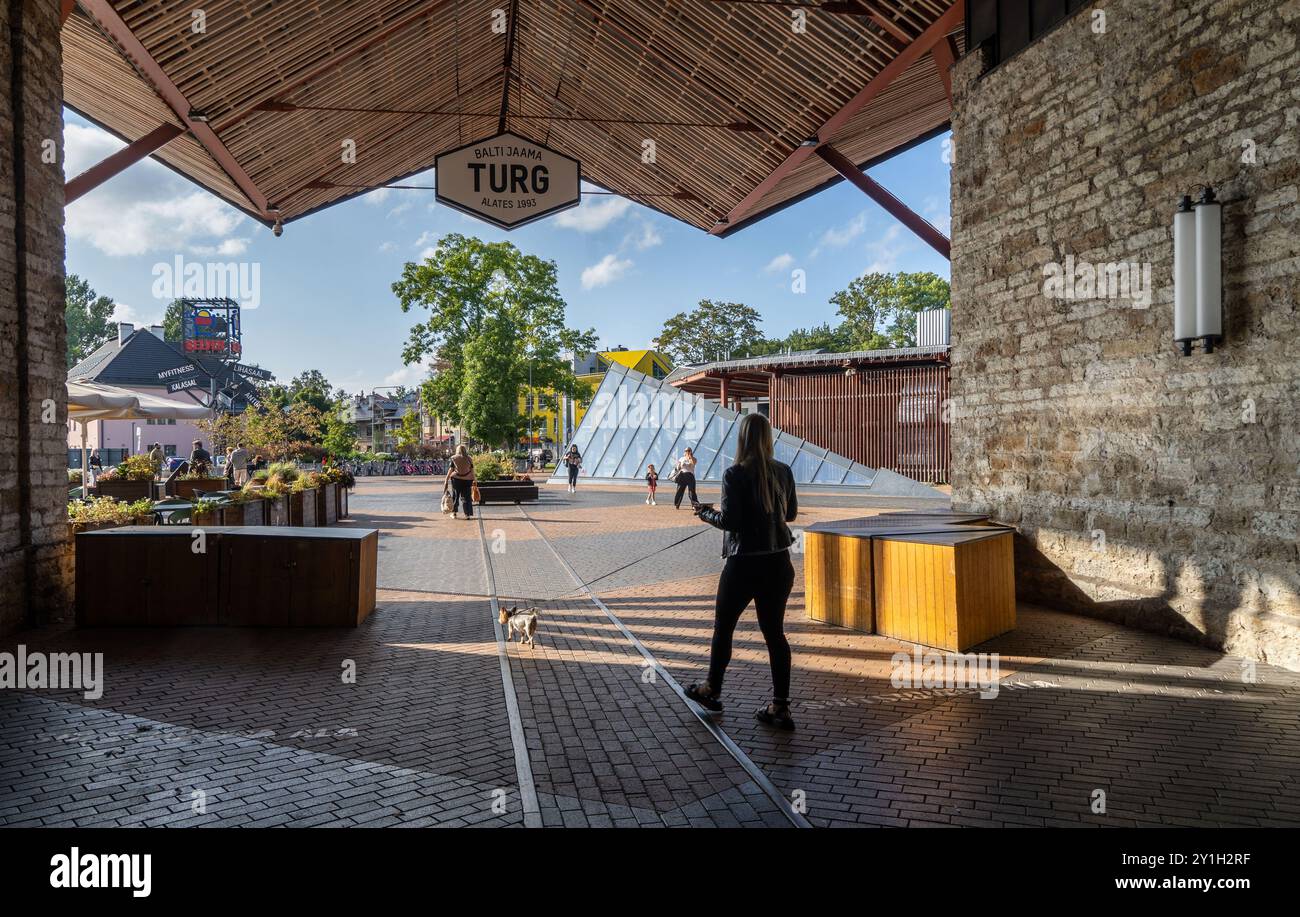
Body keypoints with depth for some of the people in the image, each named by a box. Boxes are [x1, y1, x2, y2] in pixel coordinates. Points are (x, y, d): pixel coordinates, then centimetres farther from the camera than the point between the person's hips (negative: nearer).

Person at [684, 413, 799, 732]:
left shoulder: (735, 475, -14)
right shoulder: (784, 472, 2)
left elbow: (729, 521, -16)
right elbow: (791, 513, 13)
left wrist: (706, 513, 3)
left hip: (744, 564, -5)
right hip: (779, 562, 5)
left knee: (723, 627, 14)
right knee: (774, 631, 9)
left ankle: (712, 690, 30)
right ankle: (780, 707, 10)